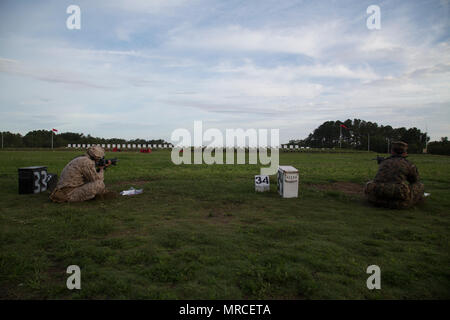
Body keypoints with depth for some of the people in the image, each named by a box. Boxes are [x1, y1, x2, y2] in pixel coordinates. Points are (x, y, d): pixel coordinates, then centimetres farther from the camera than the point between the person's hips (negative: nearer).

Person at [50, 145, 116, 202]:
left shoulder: (81, 159, 11)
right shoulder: (87, 162, -19)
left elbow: (93, 175, 19)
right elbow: (97, 179, -13)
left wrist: (101, 167, 12)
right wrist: (102, 169, 5)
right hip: (70, 194, -10)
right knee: (99, 183, -20)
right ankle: (103, 193, 9)